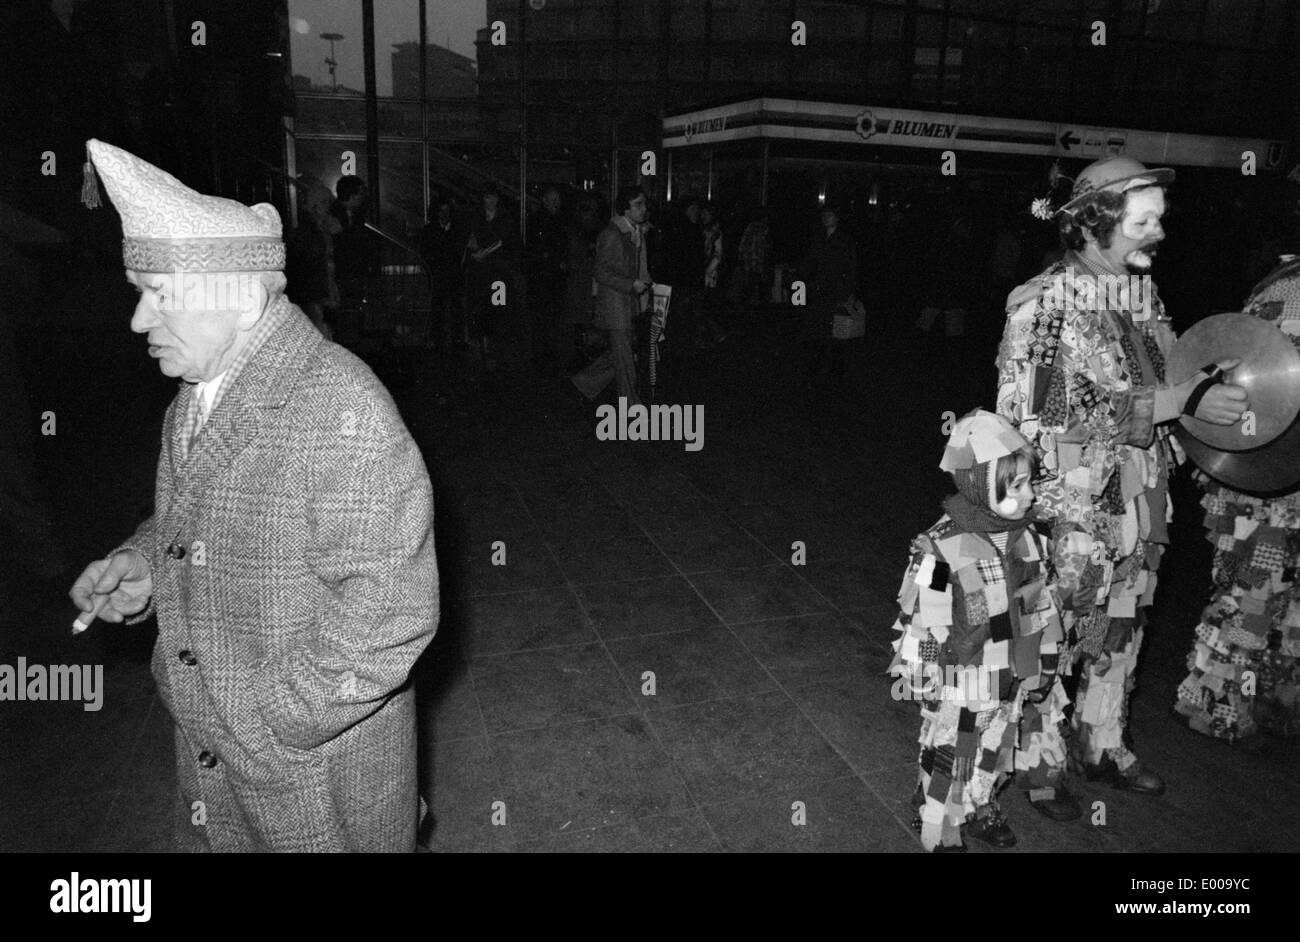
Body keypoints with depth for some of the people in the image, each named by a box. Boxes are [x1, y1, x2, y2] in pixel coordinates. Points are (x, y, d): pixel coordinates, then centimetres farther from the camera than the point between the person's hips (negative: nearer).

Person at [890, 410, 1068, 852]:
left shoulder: (1027, 538, -7)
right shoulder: (941, 552, -27)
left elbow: (1043, 608, 6)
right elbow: (919, 625, -19)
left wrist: (1045, 668, 11)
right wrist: (927, 692, -12)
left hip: (1010, 687, 6)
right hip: (959, 696, -6)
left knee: (993, 761, 26)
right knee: (949, 769, 13)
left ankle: (982, 811, 52)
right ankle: (941, 836, 36)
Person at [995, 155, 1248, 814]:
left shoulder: (1144, 294, 6)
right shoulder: (1043, 304, -16)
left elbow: (1171, 374, 17)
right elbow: (1035, 414, -24)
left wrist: (1211, 381, -6)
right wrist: (1173, 403, -25)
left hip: (1142, 500, 7)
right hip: (1070, 508, -7)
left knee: (1121, 629, 20)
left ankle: (1104, 745, 41)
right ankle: (1038, 763, 27)